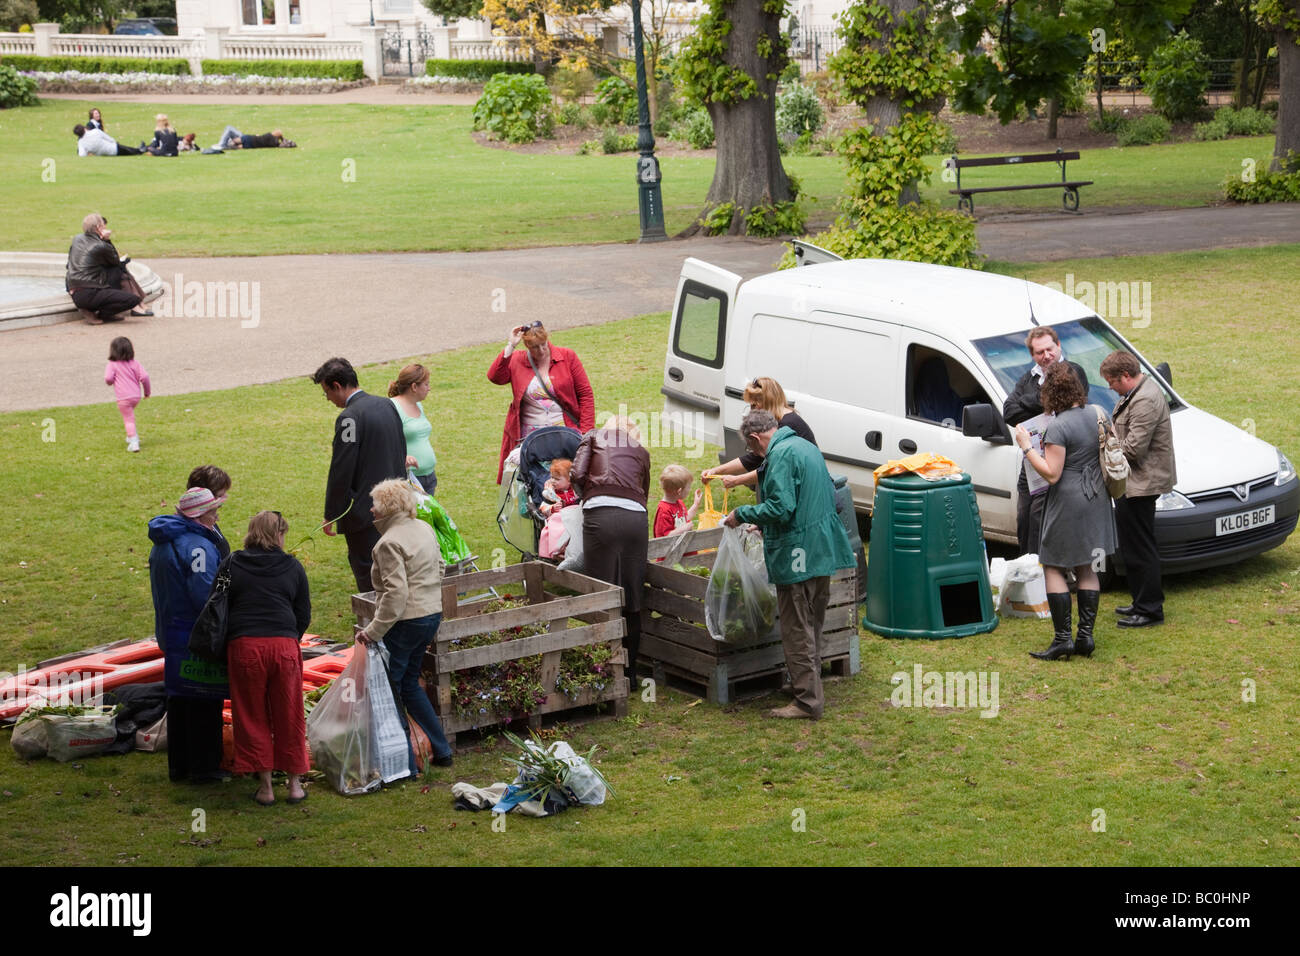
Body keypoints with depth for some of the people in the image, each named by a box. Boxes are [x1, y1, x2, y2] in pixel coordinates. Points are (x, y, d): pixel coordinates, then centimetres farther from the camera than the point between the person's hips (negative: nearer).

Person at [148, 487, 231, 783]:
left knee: (179, 699, 17)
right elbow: (205, 596, -26)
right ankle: (204, 767, 5)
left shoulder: (162, 543, 11)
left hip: (171, 633, 9)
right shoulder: (198, 546, -20)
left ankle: (179, 765, 24)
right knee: (205, 702, 0)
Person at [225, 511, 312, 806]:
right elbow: (304, 614, 10)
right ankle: (295, 783, 17)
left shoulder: (232, 565, 7)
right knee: (289, 717, 10)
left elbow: (220, 609, 9)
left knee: (252, 717, 8)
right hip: (284, 646, 0)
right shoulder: (292, 567, 7)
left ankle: (265, 785, 9)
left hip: (243, 646, 0)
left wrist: (226, 645, 20)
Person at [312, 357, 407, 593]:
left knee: (367, 576, 0)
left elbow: (341, 471, -18)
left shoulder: (349, 418, -19)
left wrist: (330, 515, -10)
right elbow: (402, 452, 15)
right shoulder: (387, 405, 7)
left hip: (364, 512, -8)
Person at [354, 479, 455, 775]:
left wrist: (374, 630, -22)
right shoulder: (424, 529, 9)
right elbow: (439, 571, 18)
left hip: (406, 621, -9)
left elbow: (396, 592, -24)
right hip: (432, 615, 9)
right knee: (409, 683, 22)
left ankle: (406, 763, 3)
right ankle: (441, 750, 23)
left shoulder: (390, 543, -18)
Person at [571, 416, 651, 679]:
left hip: (600, 513, -2)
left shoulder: (594, 436, 22)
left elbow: (577, 475, 8)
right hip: (636, 517, 3)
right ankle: (629, 674, 17)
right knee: (631, 601, 10)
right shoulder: (641, 452, 28)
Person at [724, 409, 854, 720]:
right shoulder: (807, 446, 15)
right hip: (823, 551, 10)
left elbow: (780, 508, -24)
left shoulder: (780, 455, -16)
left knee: (797, 631, -3)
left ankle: (807, 700, 0)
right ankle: (812, 690, 30)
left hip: (796, 556, -10)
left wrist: (743, 515, -9)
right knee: (812, 625, 20)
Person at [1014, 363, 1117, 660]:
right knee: (1086, 568, 14)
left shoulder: (1058, 427, -19)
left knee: (1053, 568, 1)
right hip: (1096, 497, 8)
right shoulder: (1096, 415, 3)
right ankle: (1086, 635, 14)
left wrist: (1027, 447, -13)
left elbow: (1052, 474, -20)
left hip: (1068, 502, -8)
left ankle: (1062, 639, -2)